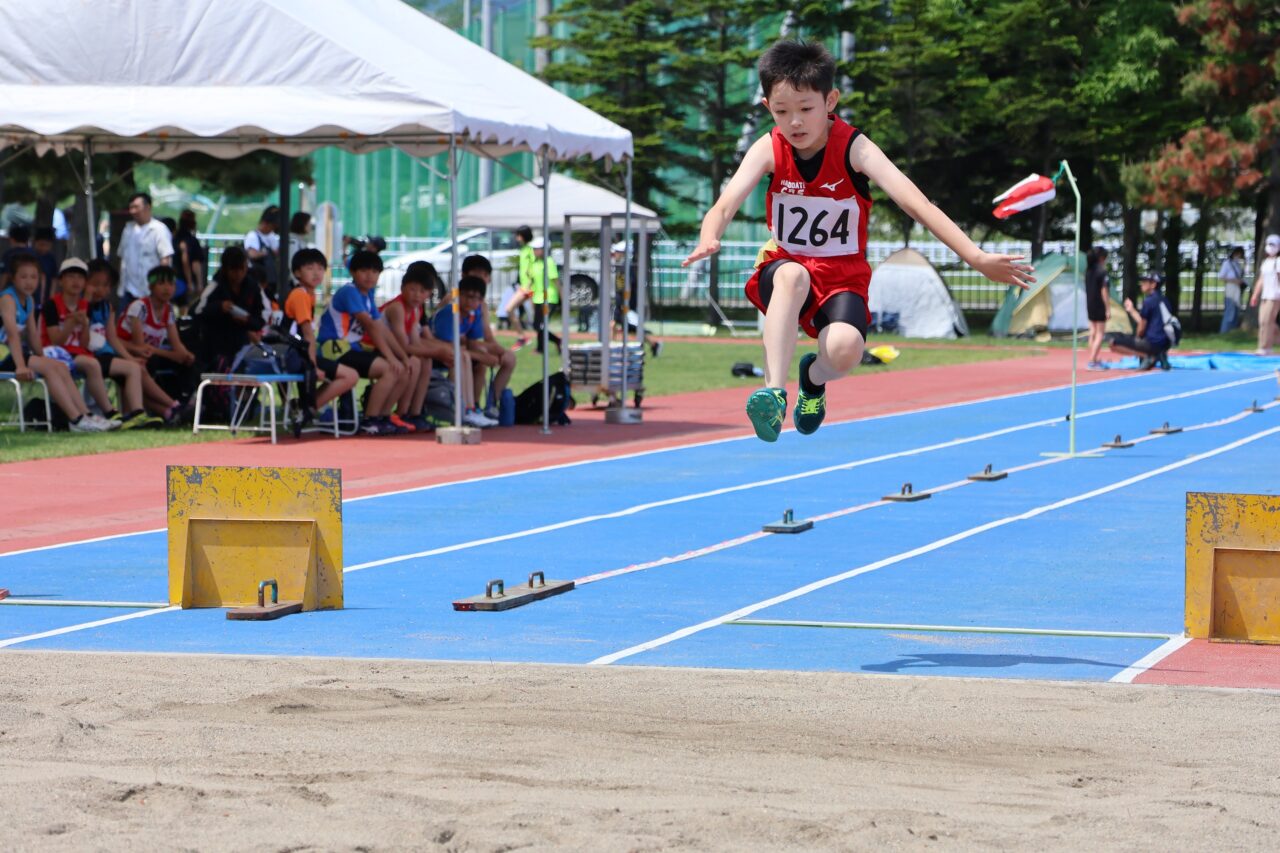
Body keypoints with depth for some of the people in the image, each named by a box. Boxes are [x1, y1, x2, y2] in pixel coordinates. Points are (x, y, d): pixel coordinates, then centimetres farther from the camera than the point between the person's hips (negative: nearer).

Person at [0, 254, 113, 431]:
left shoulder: (29, 301, 13)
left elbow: (33, 335, 16)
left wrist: (42, 358, 5)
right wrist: (20, 366, -38)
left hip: (18, 352, 9)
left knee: (60, 367, 1)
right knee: (48, 367, -22)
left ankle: (85, 415, -4)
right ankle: (76, 419, -26)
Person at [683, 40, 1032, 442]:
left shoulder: (854, 148, -15)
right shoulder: (769, 150, -9)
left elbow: (916, 203, -24)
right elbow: (725, 205, -23)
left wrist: (976, 258, -35)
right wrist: (709, 240, -48)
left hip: (843, 275, 0)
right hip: (785, 269, 1)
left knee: (844, 349, -30)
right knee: (793, 275, -37)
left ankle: (815, 376, 9)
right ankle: (774, 391, -40)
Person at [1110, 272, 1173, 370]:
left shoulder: (1149, 301, -10)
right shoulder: (1163, 301, 16)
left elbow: (1142, 325, -7)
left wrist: (1137, 337, 11)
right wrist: (1131, 310, 28)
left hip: (1152, 343, -9)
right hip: (1165, 343, 9)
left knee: (1114, 343, -4)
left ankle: (1147, 355, -11)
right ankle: (1157, 355, 10)